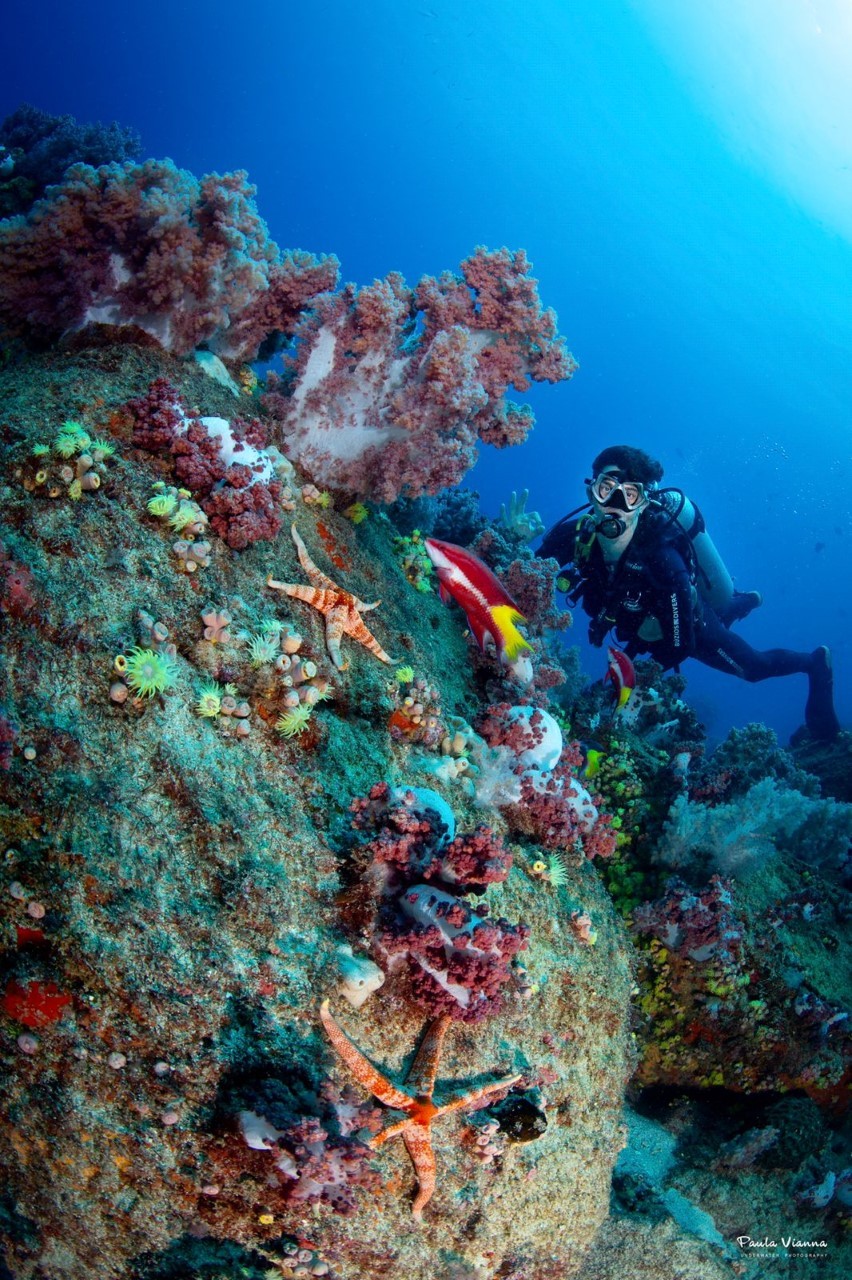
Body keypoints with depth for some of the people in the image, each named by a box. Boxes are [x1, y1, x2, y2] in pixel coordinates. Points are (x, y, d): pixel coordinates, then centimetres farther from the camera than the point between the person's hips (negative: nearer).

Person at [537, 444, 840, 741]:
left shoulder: (662, 560, -45)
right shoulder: (575, 534, -31)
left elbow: (681, 645, -39)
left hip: (691, 623, -5)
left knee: (756, 666, 21)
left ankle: (814, 664, 49)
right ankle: (743, 604, 62)